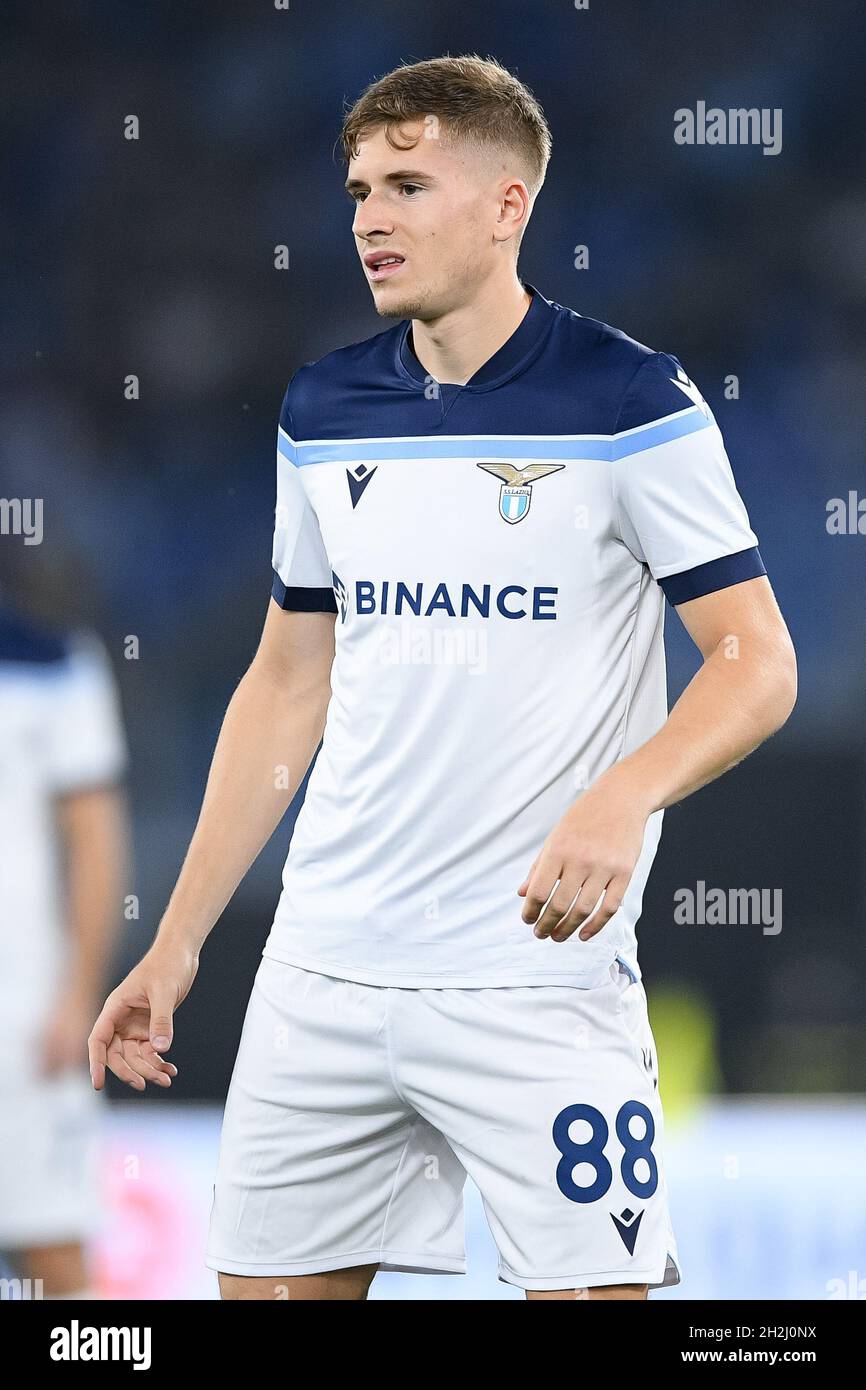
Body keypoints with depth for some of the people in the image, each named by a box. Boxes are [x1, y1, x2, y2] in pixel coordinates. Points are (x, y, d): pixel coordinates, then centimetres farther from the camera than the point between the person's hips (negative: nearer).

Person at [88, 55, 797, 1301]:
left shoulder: (633, 403, -6)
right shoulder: (322, 413, 10)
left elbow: (758, 663, -8)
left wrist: (621, 801, -27)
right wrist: (178, 944, 14)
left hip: (538, 971, -5)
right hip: (324, 971, 5)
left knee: (588, 1287, -8)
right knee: (267, 1284, 5)